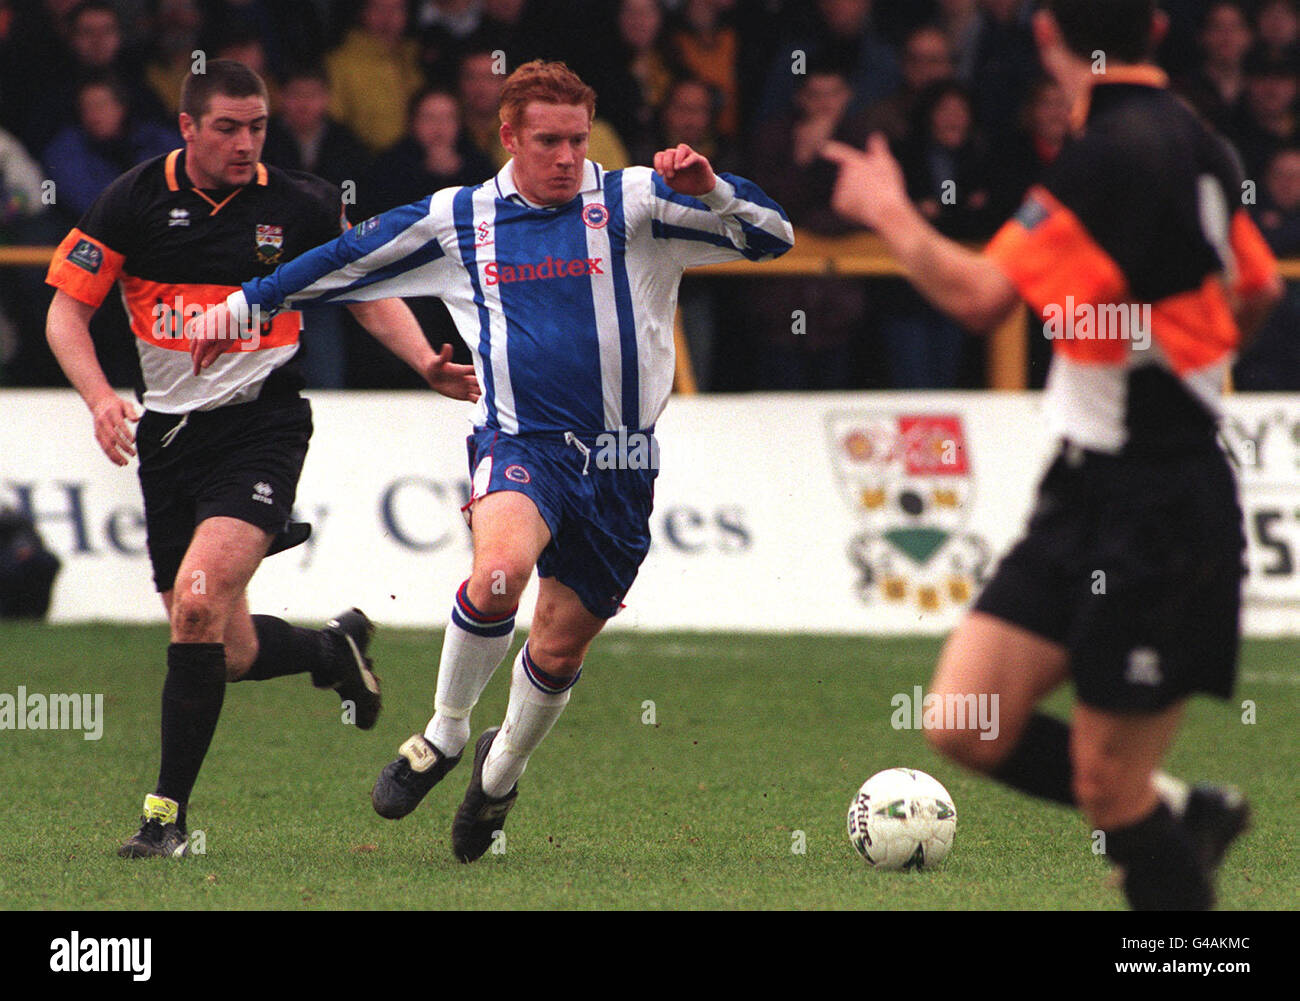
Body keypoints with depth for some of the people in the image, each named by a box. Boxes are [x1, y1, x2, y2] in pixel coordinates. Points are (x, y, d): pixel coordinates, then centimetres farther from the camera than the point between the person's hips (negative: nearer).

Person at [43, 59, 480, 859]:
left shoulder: (301, 206, -1)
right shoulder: (136, 201, -2)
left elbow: (370, 296, 11)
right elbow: (67, 313, 0)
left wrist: (429, 365, -5)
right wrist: (100, 397, -16)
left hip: (261, 425, -3)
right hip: (169, 433, 3)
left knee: (199, 600, -25)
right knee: (228, 653, 5)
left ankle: (169, 813, -17)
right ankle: (336, 649, 41)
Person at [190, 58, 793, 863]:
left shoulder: (632, 205, 0)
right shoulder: (458, 220, 6)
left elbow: (771, 237, -5)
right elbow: (345, 261, 17)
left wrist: (708, 188, -23)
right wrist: (243, 304, 18)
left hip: (618, 465, 1)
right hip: (521, 443, -1)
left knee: (561, 647, 8)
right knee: (500, 567, -32)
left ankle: (503, 768, 39)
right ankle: (444, 734, -9)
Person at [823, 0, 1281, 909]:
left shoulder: (1110, 156, -20)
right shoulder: (1196, 144, 7)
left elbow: (981, 296, -22)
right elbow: (1258, 290, 22)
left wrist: (889, 212, -6)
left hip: (1152, 514, -8)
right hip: (1091, 493, 8)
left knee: (1108, 789, -2)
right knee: (966, 725, 6)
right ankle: (1183, 815, 19)